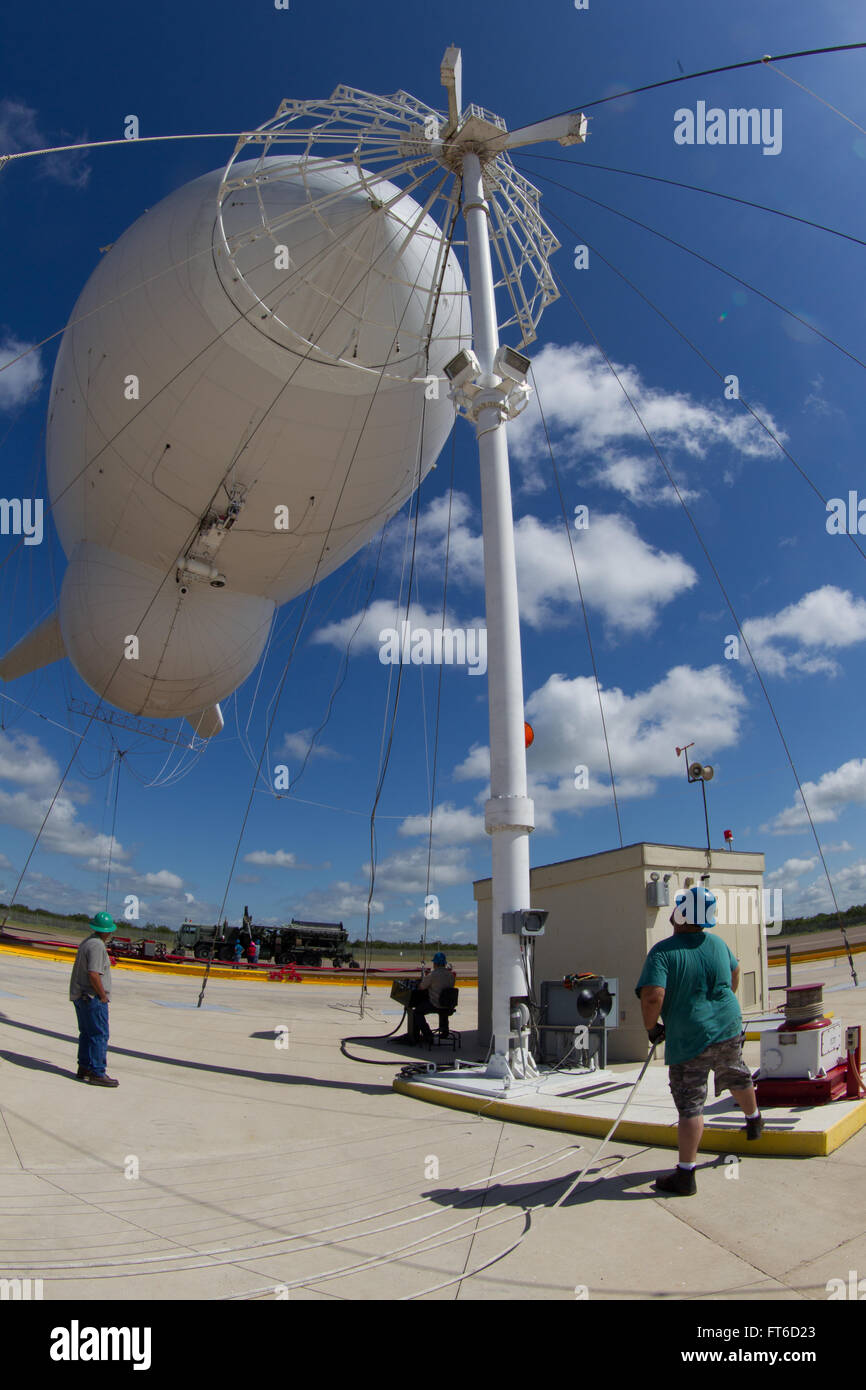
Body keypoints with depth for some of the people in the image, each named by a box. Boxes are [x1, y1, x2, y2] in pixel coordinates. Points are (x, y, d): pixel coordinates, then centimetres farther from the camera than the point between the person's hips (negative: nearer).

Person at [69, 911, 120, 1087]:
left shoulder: (86, 941, 13)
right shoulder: (97, 946, -18)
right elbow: (93, 974, -25)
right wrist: (103, 996, -15)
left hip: (79, 995, 10)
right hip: (92, 998, -10)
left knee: (87, 1033, 17)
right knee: (100, 1035, -7)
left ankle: (84, 1068, 23)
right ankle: (97, 1073, -6)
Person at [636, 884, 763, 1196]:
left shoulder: (663, 952, -19)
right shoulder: (718, 944, 1)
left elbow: (652, 997, -28)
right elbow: (735, 973, 21)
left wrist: (651, 1027, -9)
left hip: (688, 1041, -6)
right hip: (729, 1031, 6)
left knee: (690, 1104, 0)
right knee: (737, 1077, 30)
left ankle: (685, 1176, 3)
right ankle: (754, 1121, 57)